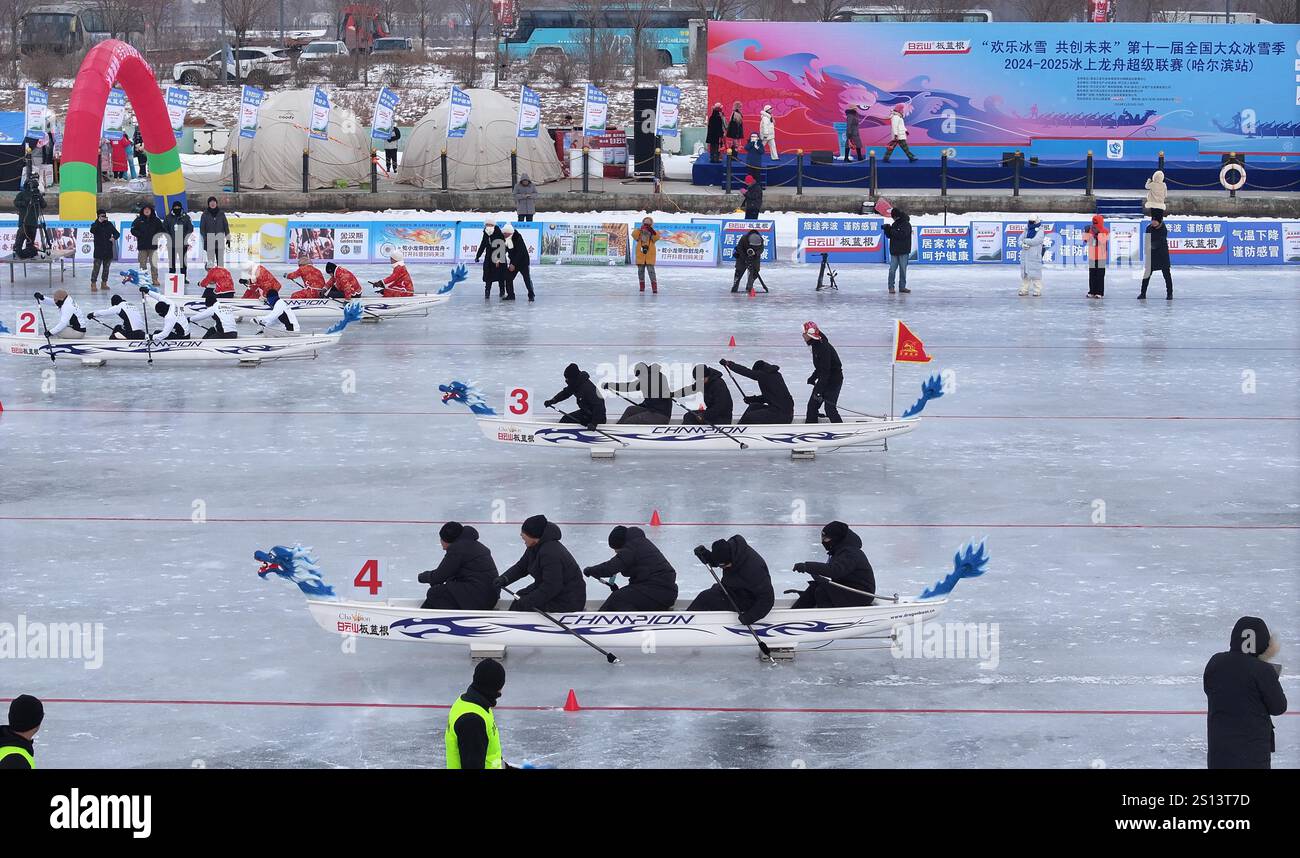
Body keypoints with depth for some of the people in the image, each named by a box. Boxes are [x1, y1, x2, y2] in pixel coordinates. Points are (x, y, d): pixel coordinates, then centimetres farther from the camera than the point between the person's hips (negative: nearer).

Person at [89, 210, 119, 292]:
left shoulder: (109, 224, 7)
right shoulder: (95, 225, -2)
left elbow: (117, 233, 7)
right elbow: (92, 231, -24)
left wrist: (114, 237, -15)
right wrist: (99, 222, -27)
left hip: (108, 250, 4)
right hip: (99, 250, -4)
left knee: (106, 267, 10)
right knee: (96, 267, -7)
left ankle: (104, 283, 21)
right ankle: (93, 284, -3)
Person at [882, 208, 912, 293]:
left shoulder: (906, 224, -8)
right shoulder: (894, 224, 11)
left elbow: (902, 235, -21)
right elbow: (889, 236, 13)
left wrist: (892, 230, -19)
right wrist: (887, 229, -6)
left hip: (903, 251, -5)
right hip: (894, 250, 5)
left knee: (903, 270, 3)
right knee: (892, 269, -1)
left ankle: (902, 287, 11)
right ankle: (891, 287, 2)